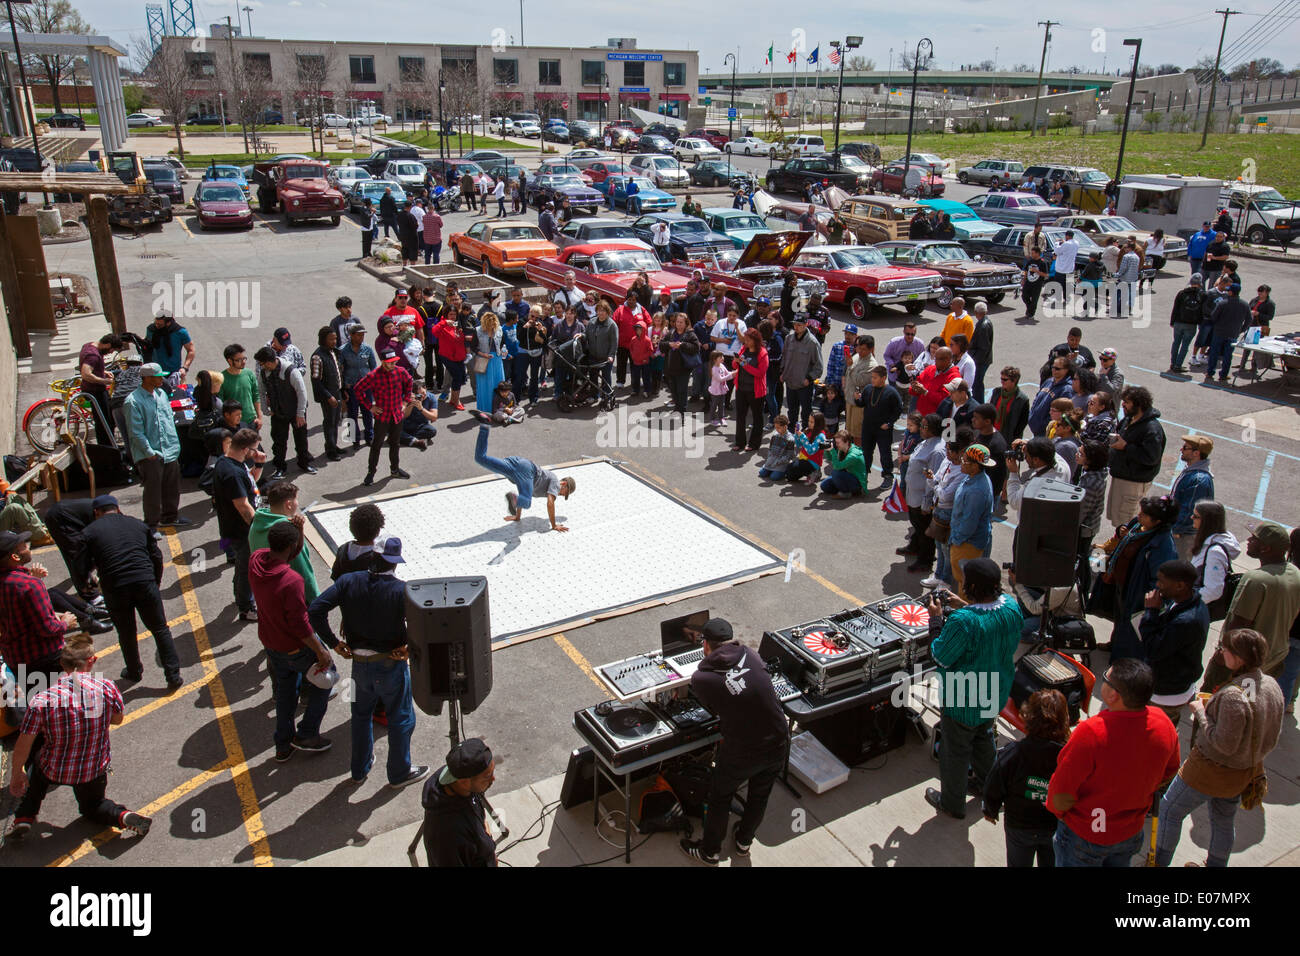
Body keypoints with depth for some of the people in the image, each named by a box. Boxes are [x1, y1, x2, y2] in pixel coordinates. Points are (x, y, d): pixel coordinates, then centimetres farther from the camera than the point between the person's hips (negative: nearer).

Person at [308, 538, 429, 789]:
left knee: (361, 715, 26)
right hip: (391, 665, -4)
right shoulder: (401, 590, -20)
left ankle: (359, 770, 41)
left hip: (359, 663, 4)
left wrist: (333, 643, -5)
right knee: (400, 719, 17)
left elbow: (315, 610, -15)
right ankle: (399, 773, 31)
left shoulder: (349, 581, -11)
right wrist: (410, 648, -12)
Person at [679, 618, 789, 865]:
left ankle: (709, 852, 42)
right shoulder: (751, 656, -8)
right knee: (759, 796, 28)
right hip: (778, 744, 4)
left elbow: (713, 709, 1)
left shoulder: (700, 679, -16)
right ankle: (744, 841, 51)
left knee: (720, 798, 23)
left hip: (741, 754, -4)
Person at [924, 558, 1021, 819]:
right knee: (984, 737, 32)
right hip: (996, 694, 7)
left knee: (955, 750, 16)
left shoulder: (962, 622, -37)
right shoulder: (1011, 607, -14)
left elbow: (941, 657, -23)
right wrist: (965, 607, 2)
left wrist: (936, 619, -15)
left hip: (963, 701, -7)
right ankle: (985, 783, 55)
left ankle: (952, 804, 35)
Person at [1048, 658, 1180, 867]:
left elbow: (1061, 798, -28)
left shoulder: (1091, 733, -37)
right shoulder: (1163, 724, -18)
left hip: (1084, 837, -5)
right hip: (1132, 833, 5)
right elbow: (1169, 773, 3)